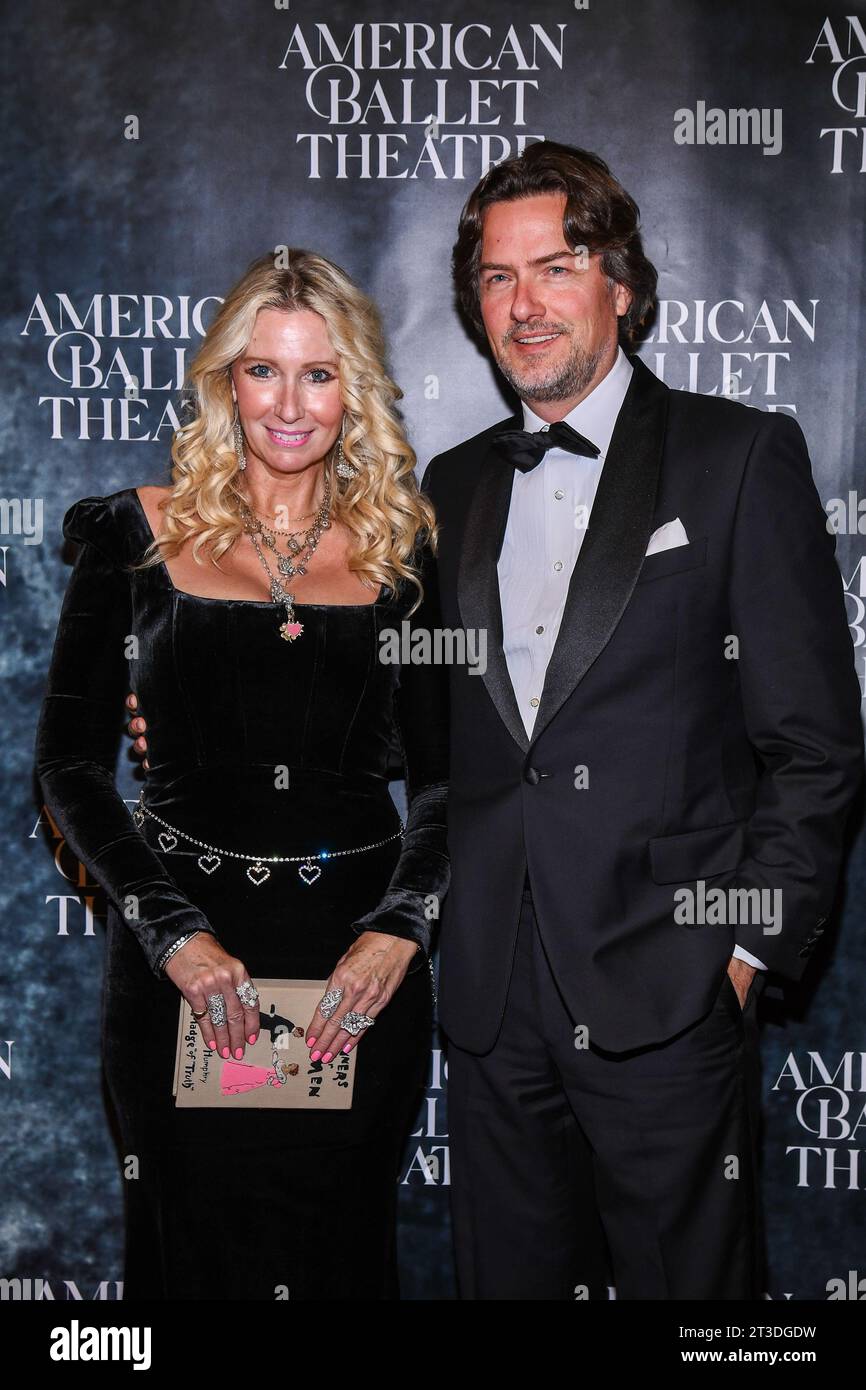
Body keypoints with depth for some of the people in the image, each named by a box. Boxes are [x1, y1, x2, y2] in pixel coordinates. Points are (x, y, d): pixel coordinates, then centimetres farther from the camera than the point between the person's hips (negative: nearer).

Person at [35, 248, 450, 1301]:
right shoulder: (142, 535, 0)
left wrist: (400, 928, -9)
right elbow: (68, 760, -1)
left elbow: (440, 773, 7)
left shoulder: (400, 552, 5)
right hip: (184, 964, -1)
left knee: (341, 1250, 13)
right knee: (200, 1245, 11)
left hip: (363, 967, 1)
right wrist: (173, 935, -11)